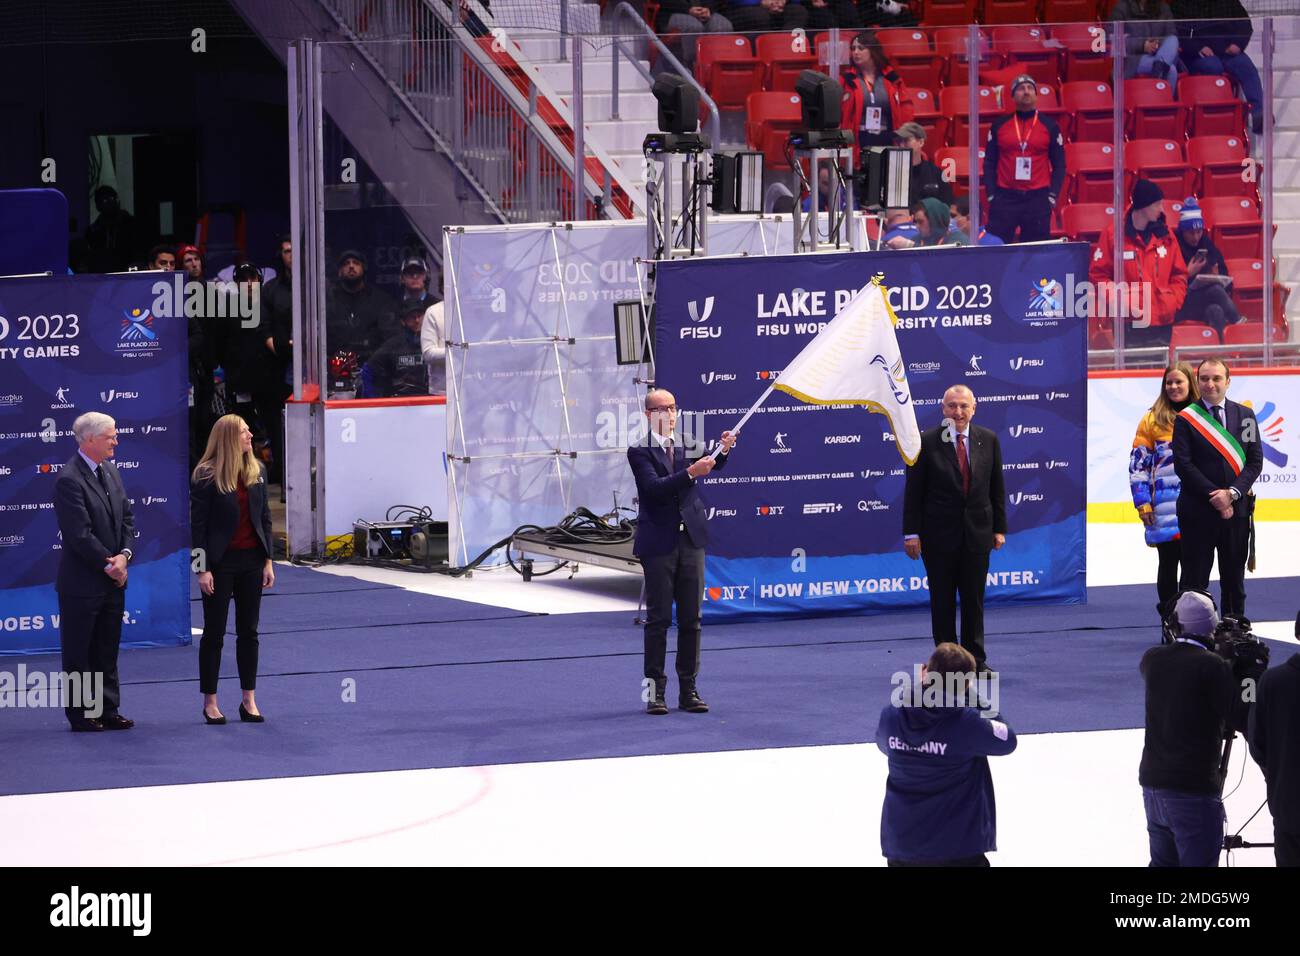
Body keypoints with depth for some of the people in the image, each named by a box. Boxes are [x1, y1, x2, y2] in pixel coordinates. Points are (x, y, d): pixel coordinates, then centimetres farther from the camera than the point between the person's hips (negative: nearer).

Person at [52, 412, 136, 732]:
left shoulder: (110, 470, 9)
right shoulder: (69, 480, -18)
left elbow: (127, 517, 11)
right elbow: (80, 535, -20)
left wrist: (123, 556, -4)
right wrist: (108, 564, -13)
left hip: (113, 579, 8)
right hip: (83, 582, -8)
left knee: (107, 651, 13)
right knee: (78, 654, 3)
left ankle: (107, 710, 20)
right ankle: (81, 715, 9)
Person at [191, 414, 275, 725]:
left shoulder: (257, 471, 5)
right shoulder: (206, 476, -11)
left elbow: (264, 518, 9)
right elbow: (198, 525, -10)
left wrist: (268, 561, 5)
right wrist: (202, 569, -14)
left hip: (251, 559, 5)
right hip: (221, 561, -5)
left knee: (248, 631, 8)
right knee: (214, 632, 3)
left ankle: (249, 700, 14)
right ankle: (210, 702, 9)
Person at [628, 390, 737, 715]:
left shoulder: (689, 444, 8)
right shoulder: (639, 452, -5)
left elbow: (712, 465, -4)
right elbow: (654, 487, -19)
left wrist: (724, 450, -25)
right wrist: (690, 473, -30)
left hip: (691, 539, 4)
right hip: (659, 542, -4)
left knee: (691, 618, 6)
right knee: (658, 618, 0)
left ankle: (688, 689, 12)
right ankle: (655, 690, 5)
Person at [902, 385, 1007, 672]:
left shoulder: (988, 440, 4)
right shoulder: (926, 442, -6)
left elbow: (997, 487, 9)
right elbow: (913, 491, -5)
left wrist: (999, 528, 6)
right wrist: (911, 532, -9)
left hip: (977, 532, 2)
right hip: (939, 533, -2)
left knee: (974, 598, 8)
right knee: (942, 600, 4)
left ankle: (975, 659, 16)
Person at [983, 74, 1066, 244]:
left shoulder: (1049, 126, 7)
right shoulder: (999, 125, 9)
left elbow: (1059, 165, 8)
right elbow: (989, 163, 11)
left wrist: (1053, 196, -2)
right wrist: (991, 195, 1)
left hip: (1038, 198, 0)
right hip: (1005, 198, 0)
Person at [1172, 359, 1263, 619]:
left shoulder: (1245, 415, 8)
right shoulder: (1186, 419, -1)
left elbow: (1255, 461, 4)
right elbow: (1183, 465, -7)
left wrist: (1232, 493, -10)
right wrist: (1215, 496, -13)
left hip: (1237, 509, 3)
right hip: (1198, 510, -3)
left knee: (1234, 575, 8)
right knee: (1195, 578, -1)